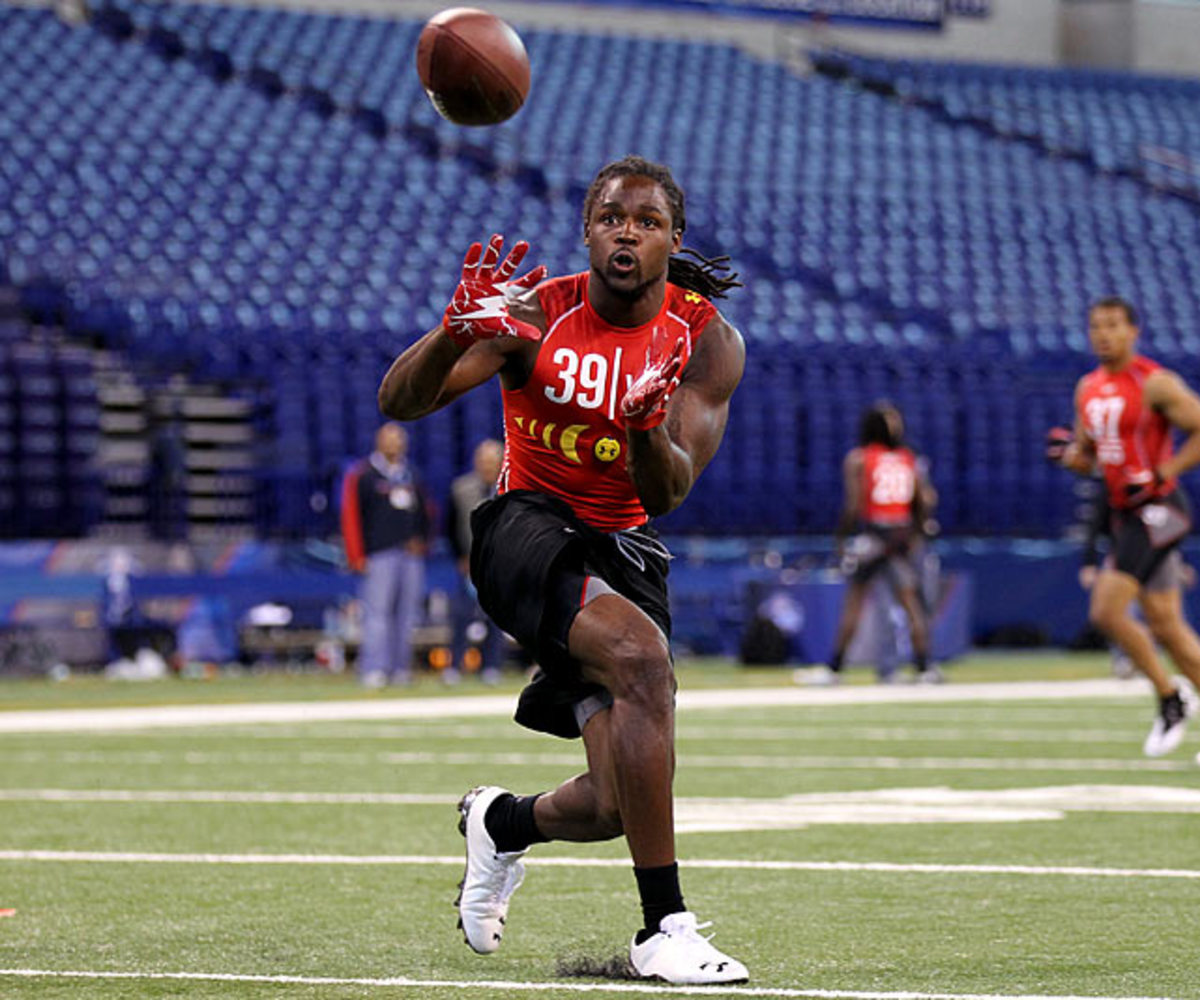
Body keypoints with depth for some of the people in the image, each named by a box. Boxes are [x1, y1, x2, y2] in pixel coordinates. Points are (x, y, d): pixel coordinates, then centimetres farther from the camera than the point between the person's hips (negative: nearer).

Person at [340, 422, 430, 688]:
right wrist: (357, 557, -10)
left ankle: (401, 668, 9)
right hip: (379, 554, -6)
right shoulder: (362, 476, 2)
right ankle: (374, 669, -14)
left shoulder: (412, 476, 19)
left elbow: (425, 512, 24)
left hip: (411, 554, 6)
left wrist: (422, 541, 6)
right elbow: (351, 516, -3)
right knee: (378, 611, -12)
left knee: (407, 613, 4)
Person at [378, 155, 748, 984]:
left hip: (623, 545, 4)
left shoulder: (707, 342, -6)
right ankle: (663, 928, -31)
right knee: (639, 654, -34)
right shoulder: (538, 314, -10)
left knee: (620, 806, -3)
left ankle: (504, 823, 35)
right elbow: (398, 402, -18)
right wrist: (456, 334, -38)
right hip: (529, 530, -4)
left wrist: (649, 426, -39)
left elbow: (667, 496, -17)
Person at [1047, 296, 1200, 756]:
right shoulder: (1088, 389, 12)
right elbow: (1087, 458, 21)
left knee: (1107, 611, -16)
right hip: (1125, 514, 8)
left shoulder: (1156, 384, -11)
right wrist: (1068, 454, -1)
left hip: (1157, 508, -8)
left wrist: (1163, 472, -18)